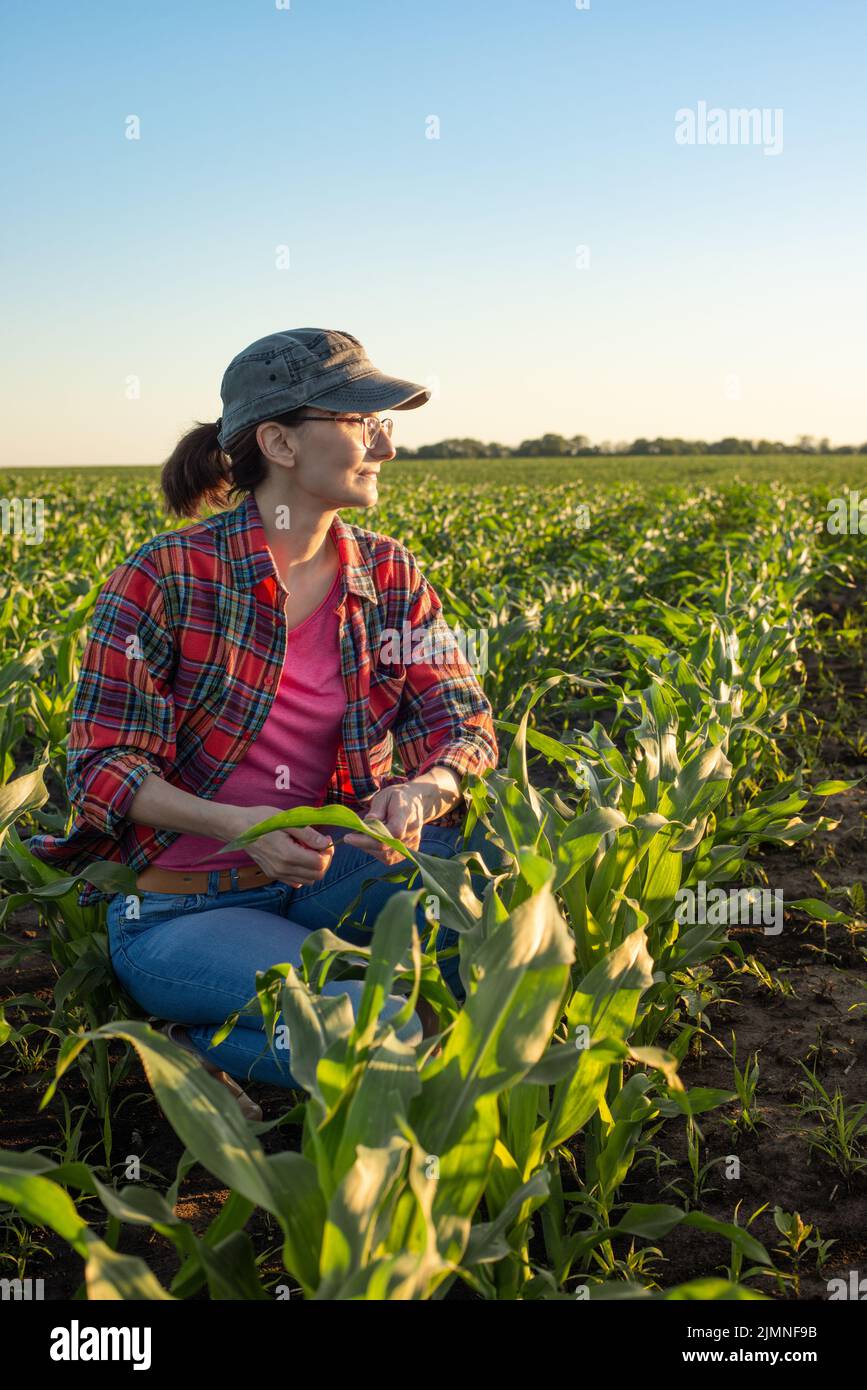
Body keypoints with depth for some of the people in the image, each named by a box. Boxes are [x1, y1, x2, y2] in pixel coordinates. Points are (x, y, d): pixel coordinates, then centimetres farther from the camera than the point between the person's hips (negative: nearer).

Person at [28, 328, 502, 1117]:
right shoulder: (168, 579, -13)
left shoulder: (390, 578, 2)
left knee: (490, 861, -24)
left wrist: (426, 789, -26)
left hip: (326, 875, 5)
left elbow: (467, 725, -1)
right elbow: (102, 769, -12)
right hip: (181, 907, -4)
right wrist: (236, 825, -29)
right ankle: (200, 1052, -3)